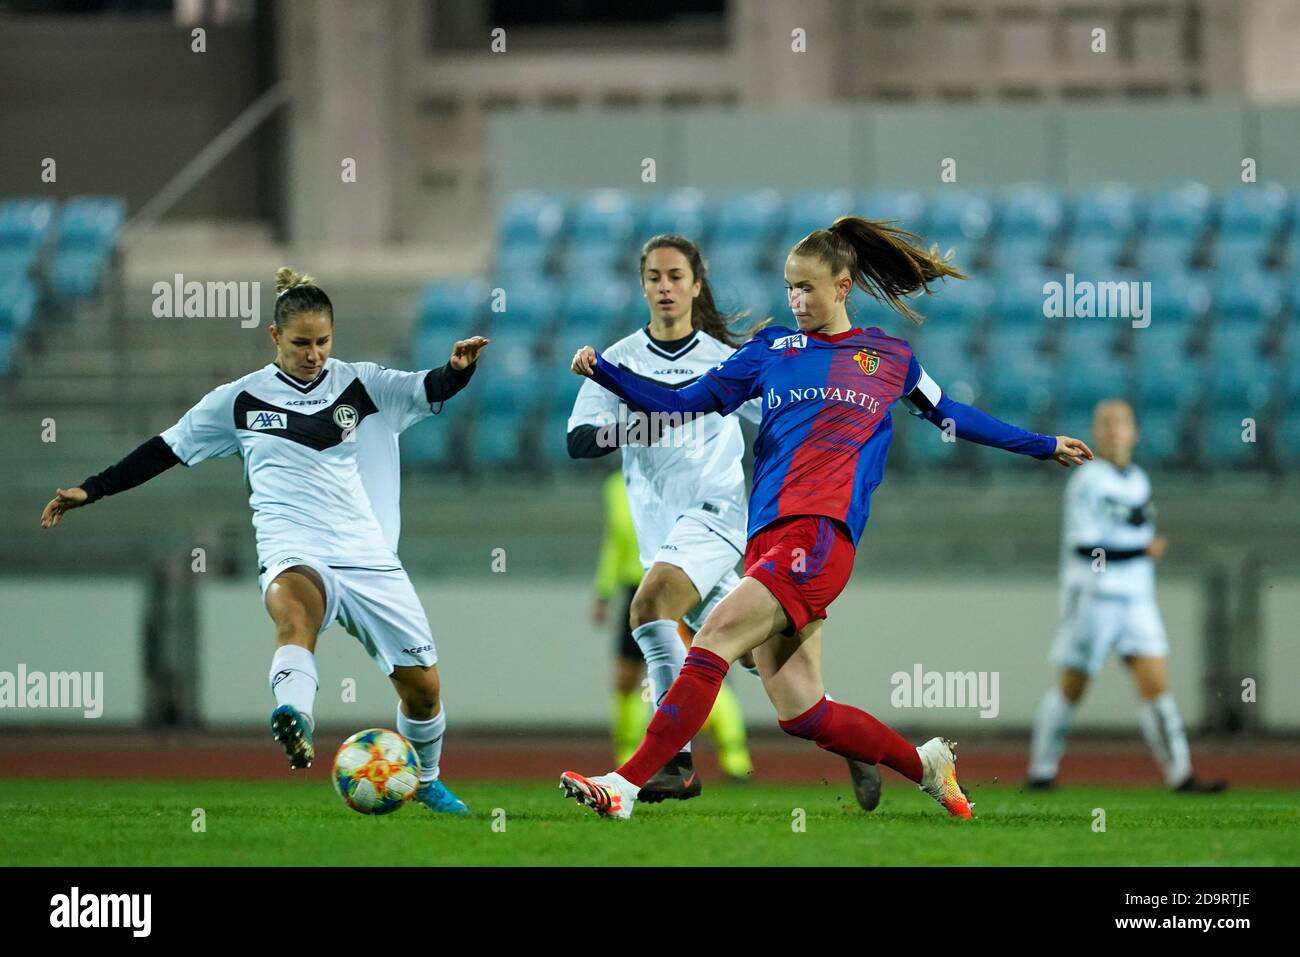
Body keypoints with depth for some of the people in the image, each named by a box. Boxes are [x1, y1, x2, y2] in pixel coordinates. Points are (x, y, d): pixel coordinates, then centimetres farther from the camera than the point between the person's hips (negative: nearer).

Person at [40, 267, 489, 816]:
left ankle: (425, 781, 36)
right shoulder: (242, 400, 8)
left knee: (422, 684, 5)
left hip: (367, 555, 3)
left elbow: (430, 391, -3)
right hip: (294, 553, -2)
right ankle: (294, 719, -68)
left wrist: (459, 368, -26)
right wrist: (89, 492, 12)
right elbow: (165, 450, 14)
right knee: (293, 601, -40)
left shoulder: (360, 384, 9)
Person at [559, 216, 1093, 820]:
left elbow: (953, 416, 31)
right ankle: (926, 765, 18)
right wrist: (602, 372, 7)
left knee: (716, 635, -23)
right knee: (799, 714, -3)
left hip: (822, 533, -4)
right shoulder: (772, 348, 20)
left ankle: (626, 786, -27)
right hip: (766, 538, 4)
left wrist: (1045, 446, 37)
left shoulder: (891, 358, 16)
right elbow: (681, 403, 19)